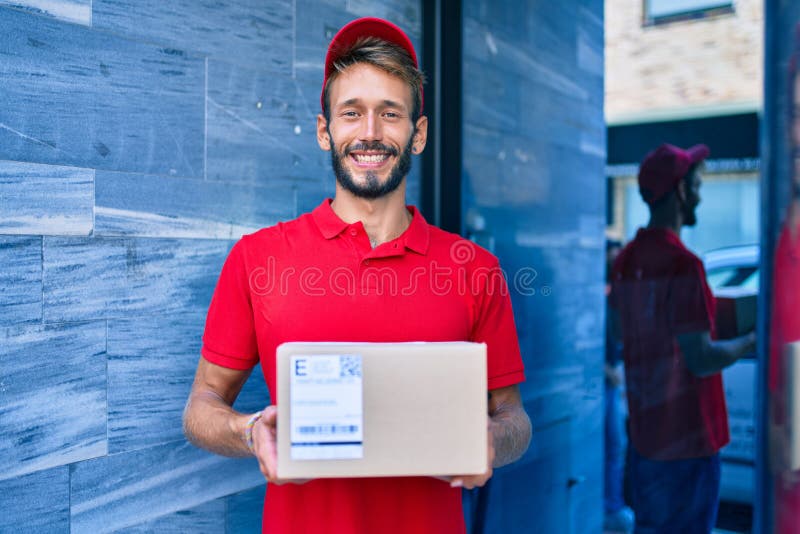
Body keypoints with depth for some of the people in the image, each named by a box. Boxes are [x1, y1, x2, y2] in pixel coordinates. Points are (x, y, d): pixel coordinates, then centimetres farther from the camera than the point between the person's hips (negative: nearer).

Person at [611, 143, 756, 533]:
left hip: (644, 429, 8)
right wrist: (750, 342, -6)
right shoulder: (683, 263, -21)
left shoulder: (626, 259, 4)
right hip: (687, 436, -8)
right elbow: (701, 360, -22)